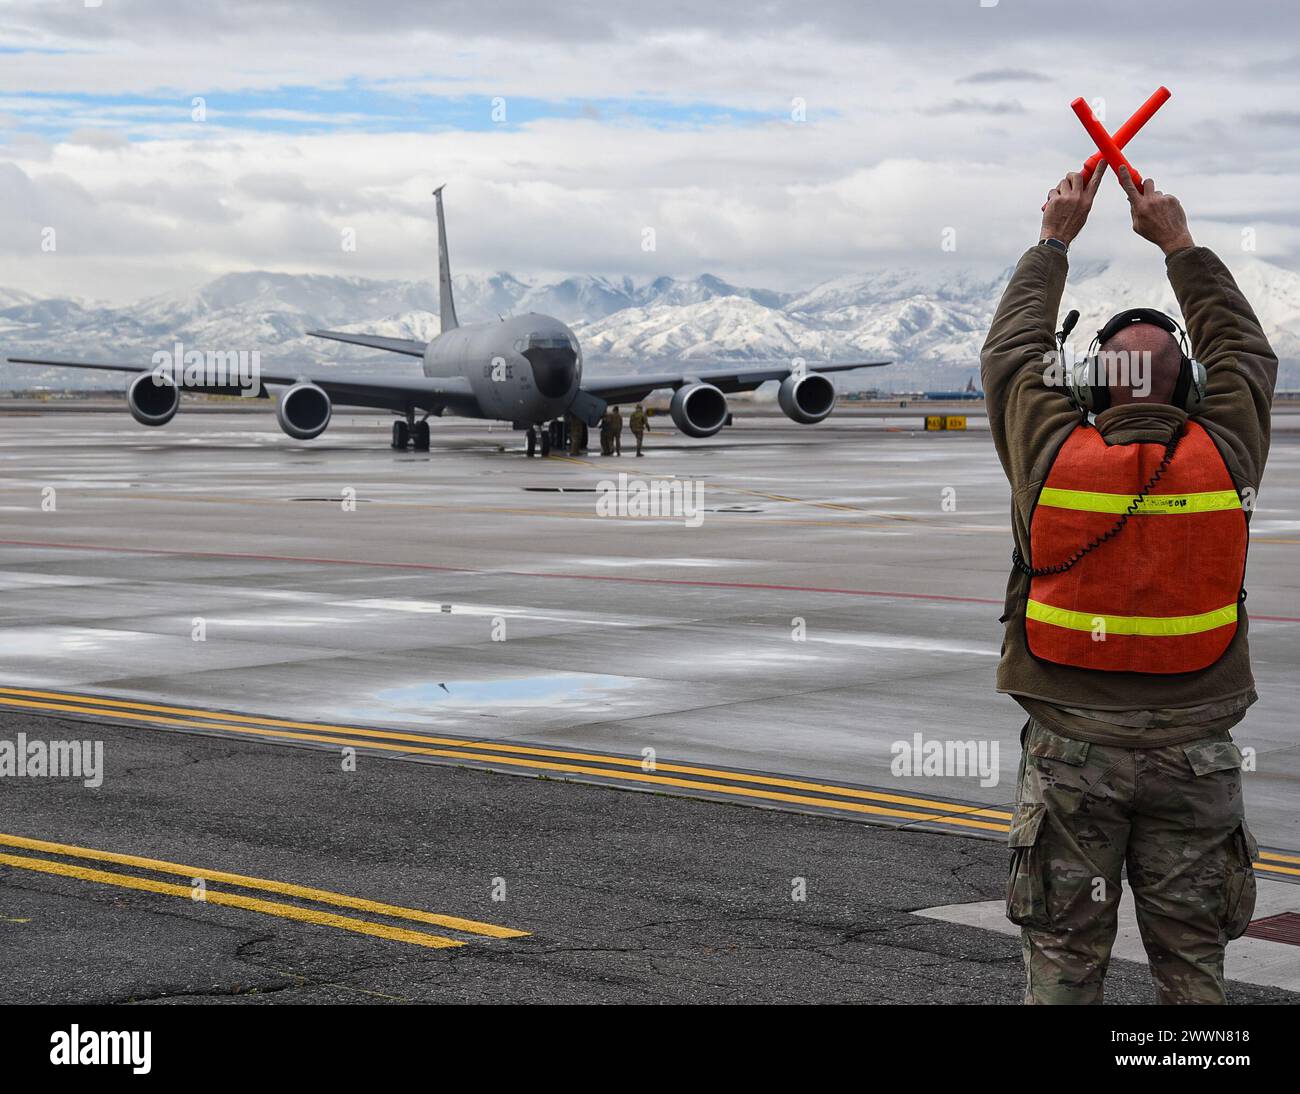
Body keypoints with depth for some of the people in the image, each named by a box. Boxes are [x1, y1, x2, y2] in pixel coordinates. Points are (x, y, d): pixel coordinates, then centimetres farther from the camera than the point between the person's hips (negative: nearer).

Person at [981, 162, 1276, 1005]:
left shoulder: (1051, 451, -8)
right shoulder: (1225, 454, -5)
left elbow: (1013, 350, 11)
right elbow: (1245, 351, 15)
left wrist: (1054, 240, 24)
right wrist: (1180, 245, 25)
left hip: (1071, 747, -1)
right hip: (1194, 755, 1)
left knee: (1064, 958, 7)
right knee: (1192, 963, 9)